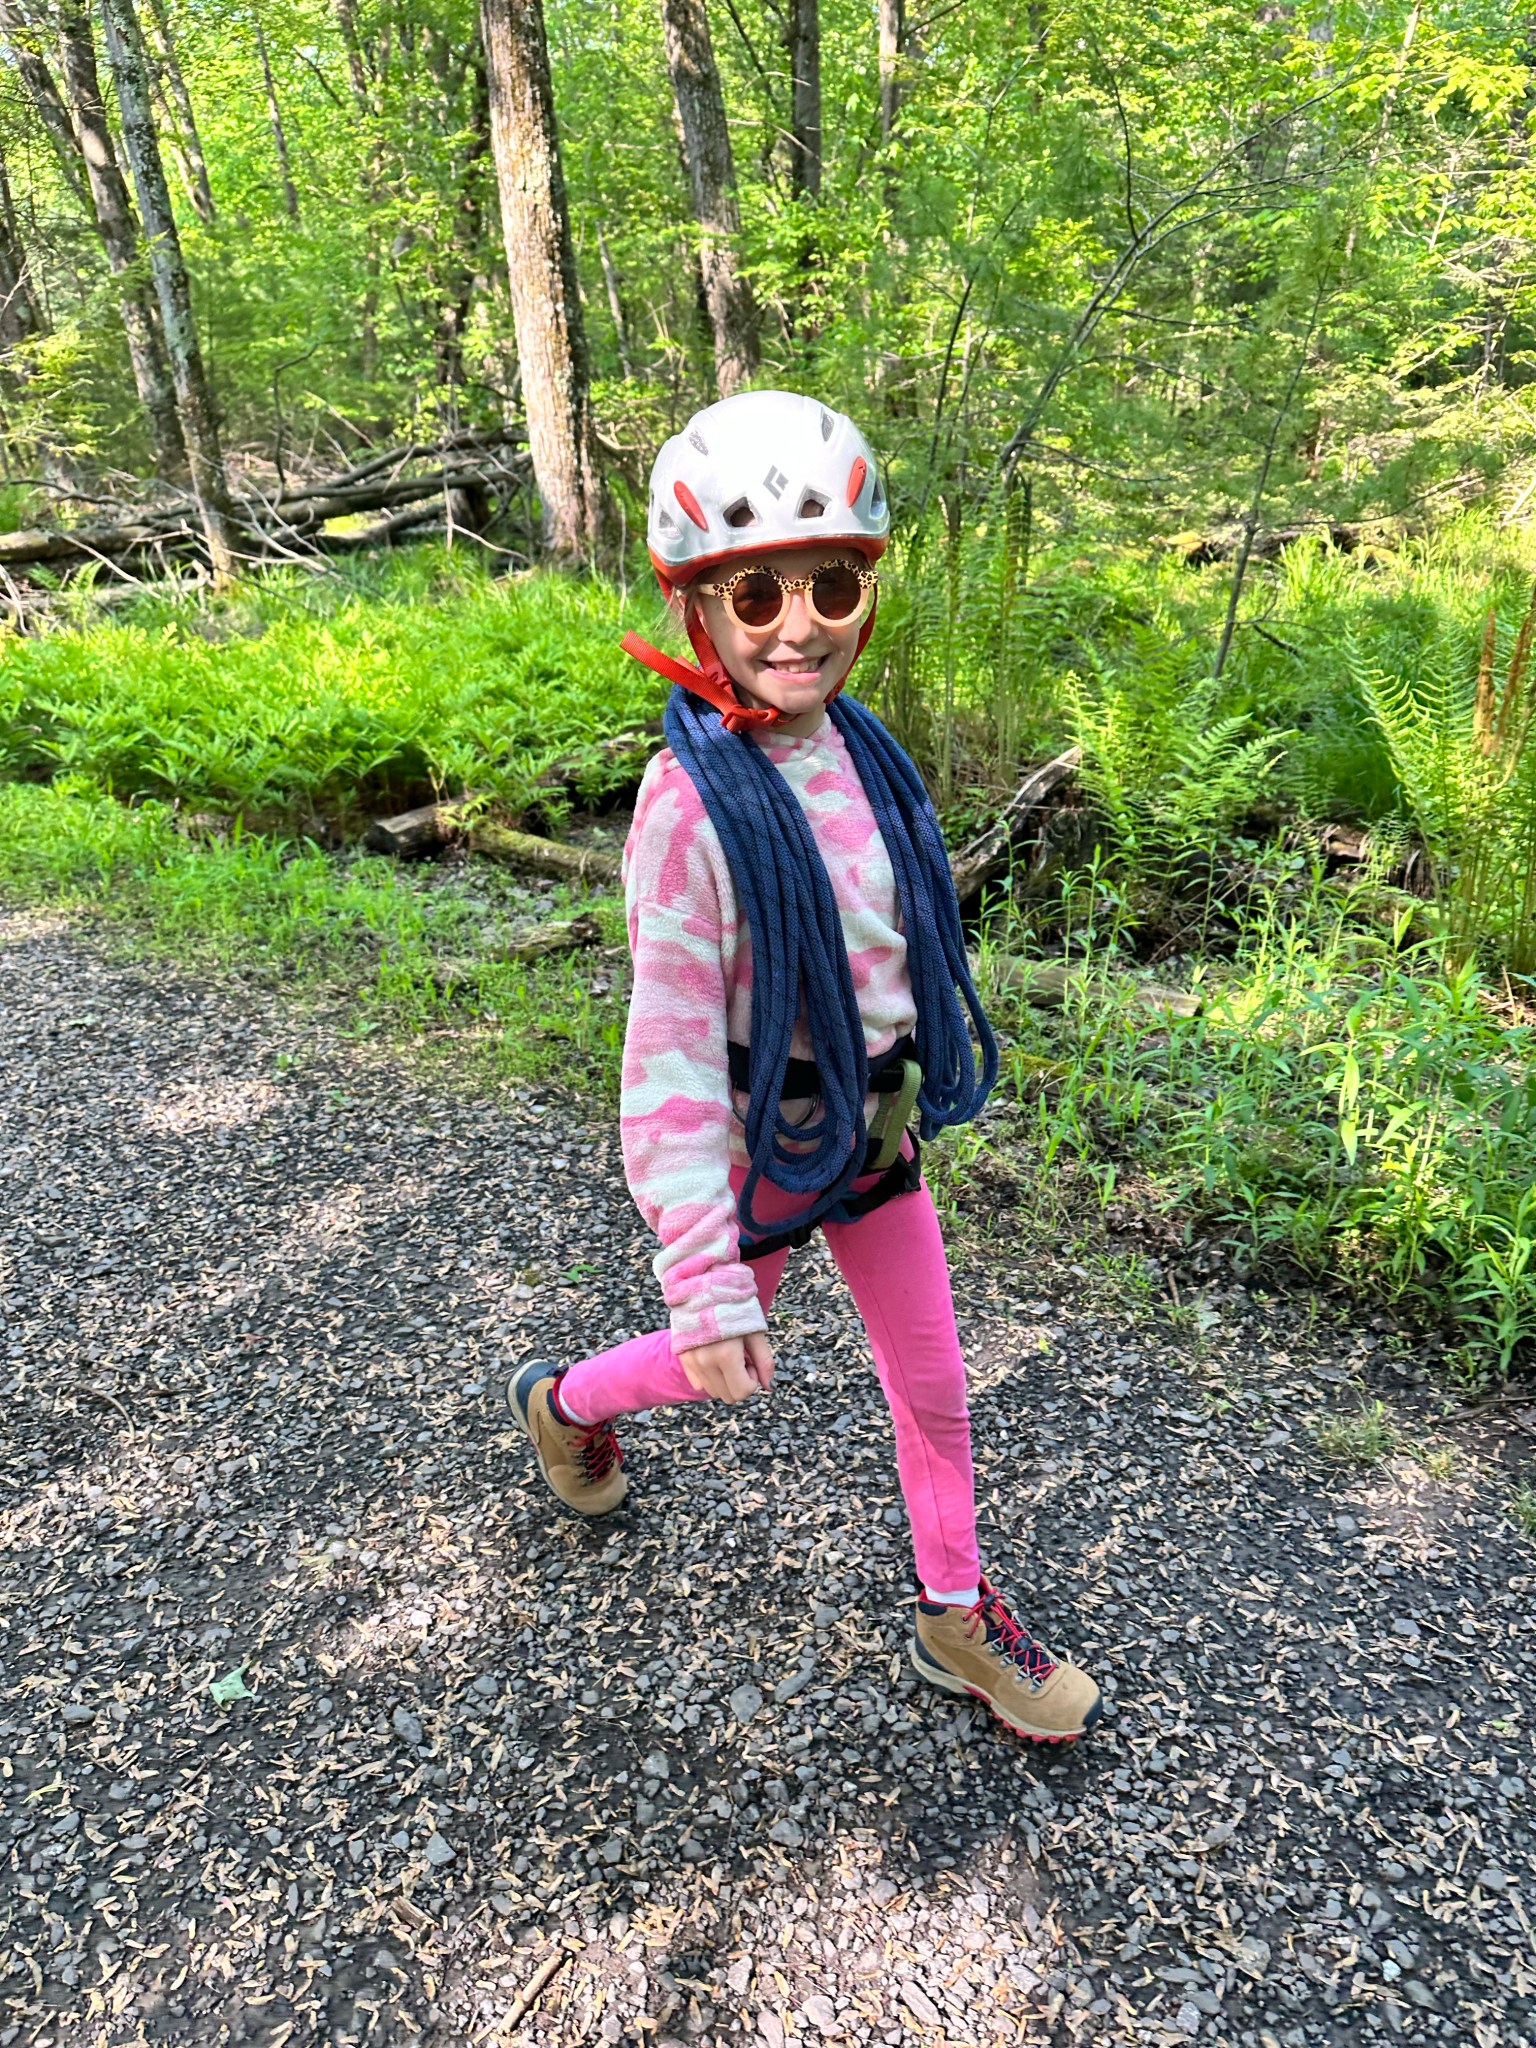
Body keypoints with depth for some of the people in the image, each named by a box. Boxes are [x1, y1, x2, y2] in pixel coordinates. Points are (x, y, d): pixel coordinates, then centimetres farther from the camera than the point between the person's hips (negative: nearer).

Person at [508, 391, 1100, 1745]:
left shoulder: (854, 746, -5)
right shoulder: (695, 800, -26)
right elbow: (673, 1050, -26)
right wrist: (706, 1281, -25)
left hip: (874, 1119, 6)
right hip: (759, 1142, -6)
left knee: (934, 1379, 16)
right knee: (725, 1366, 19)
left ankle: (956, 1617, 40)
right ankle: (562, 1401, 52)